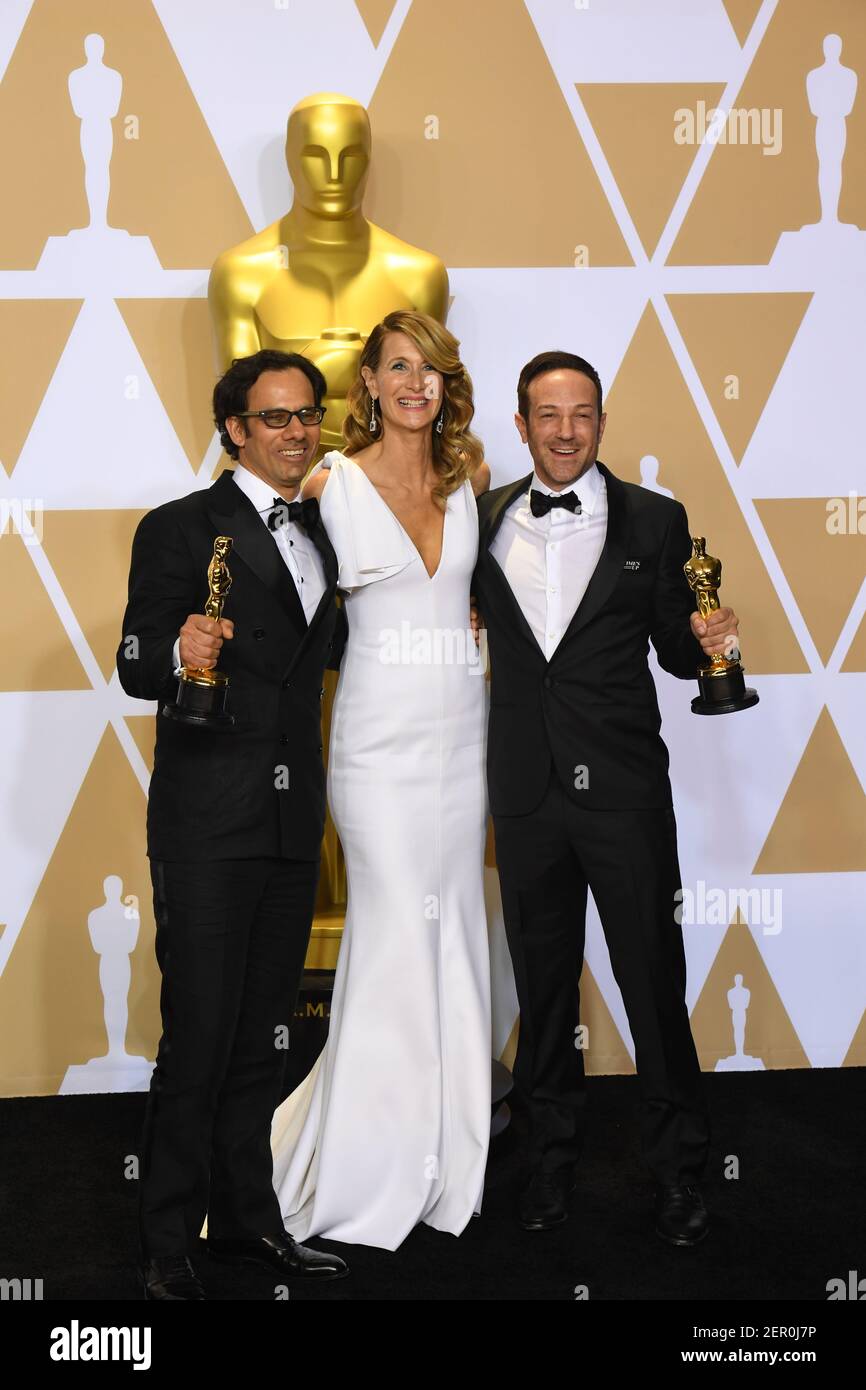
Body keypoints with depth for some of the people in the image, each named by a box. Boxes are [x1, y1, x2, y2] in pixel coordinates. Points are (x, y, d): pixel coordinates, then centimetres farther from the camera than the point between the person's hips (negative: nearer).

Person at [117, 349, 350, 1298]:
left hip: (294, 818, 6)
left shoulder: (320, 532, 14)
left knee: (262, 1034, 14)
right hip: (209, 821, -6)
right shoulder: (179, 529, -5)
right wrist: (180, 653, -30)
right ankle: (168, 1245, 13)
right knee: (198, 1038, -2)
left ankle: (246, 1218, 28)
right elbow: (137, 667, -9)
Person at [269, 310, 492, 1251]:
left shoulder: (469, 478, 8)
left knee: (454, 928, 9)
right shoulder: (332, 480, -4)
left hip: (461, 724, 5)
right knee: (395, 934, -4)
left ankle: (444, 1153, 24)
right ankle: (366, 1166, 13)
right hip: (382, 731, -5)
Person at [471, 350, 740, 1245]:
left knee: (653, 976, 4)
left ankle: (677, 1164, 22)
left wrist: (705, 640, -17)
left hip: (623, 786, -2)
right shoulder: (483, 520, 6)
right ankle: (552, 1148, 33)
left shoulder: (654, 520, 1)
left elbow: (673, 651, 4)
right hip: (526, 790, 2)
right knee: (542, 978, 15)